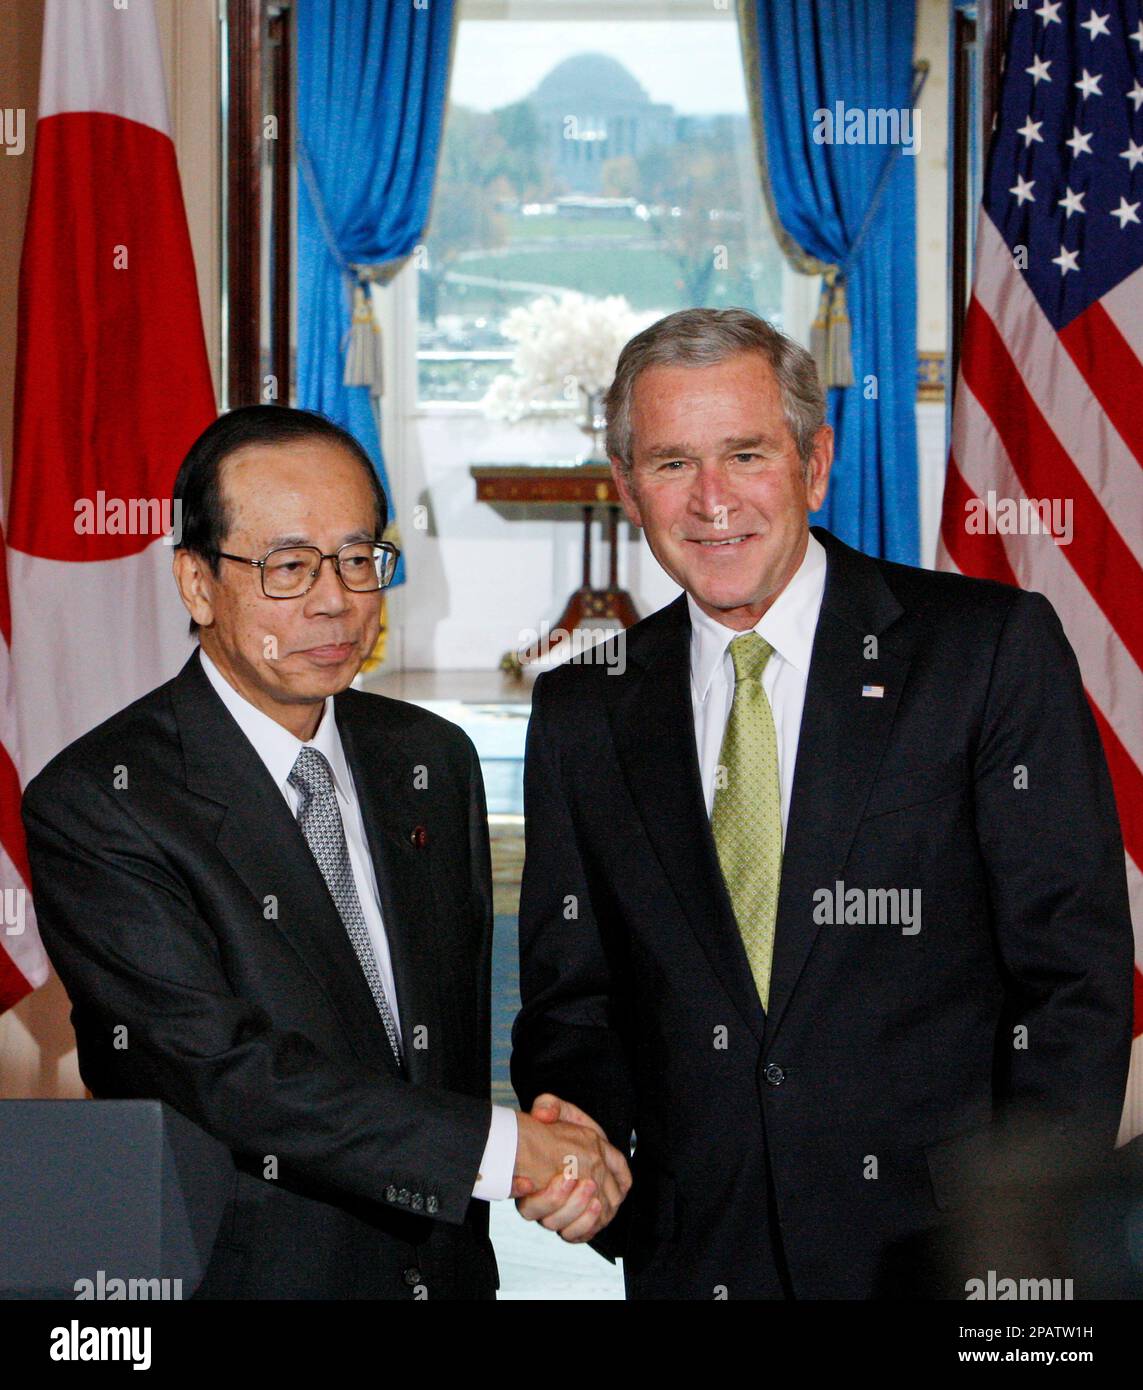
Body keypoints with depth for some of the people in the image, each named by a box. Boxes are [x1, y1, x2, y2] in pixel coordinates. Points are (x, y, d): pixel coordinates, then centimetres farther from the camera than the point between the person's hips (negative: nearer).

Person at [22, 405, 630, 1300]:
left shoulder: (434, 763, 4)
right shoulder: (95, 806, -16)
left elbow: (465, 1037, 8)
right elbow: (223, 1073, -23)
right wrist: (501, 1146, -25)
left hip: (445, 1268, 5)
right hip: (240, 1271, -5)